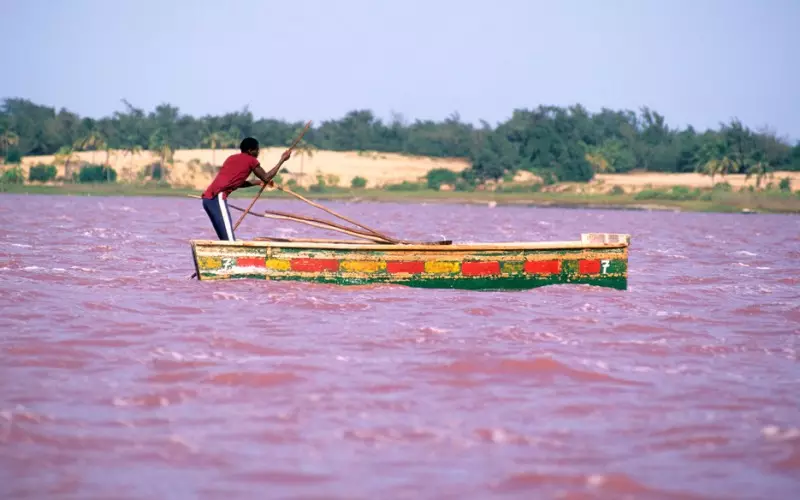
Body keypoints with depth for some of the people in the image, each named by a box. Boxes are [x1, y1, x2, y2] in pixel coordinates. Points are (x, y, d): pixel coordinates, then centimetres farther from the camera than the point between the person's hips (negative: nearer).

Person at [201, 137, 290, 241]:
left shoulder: (232, 158, 26)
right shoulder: (251, 160, 4)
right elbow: (266, 178, 13)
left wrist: (258, 183, 42)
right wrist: (282, 160, 19)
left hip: (207, 198, 9)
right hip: (217, 198, -9)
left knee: (225, 239, 14)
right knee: (230, 240, -14)